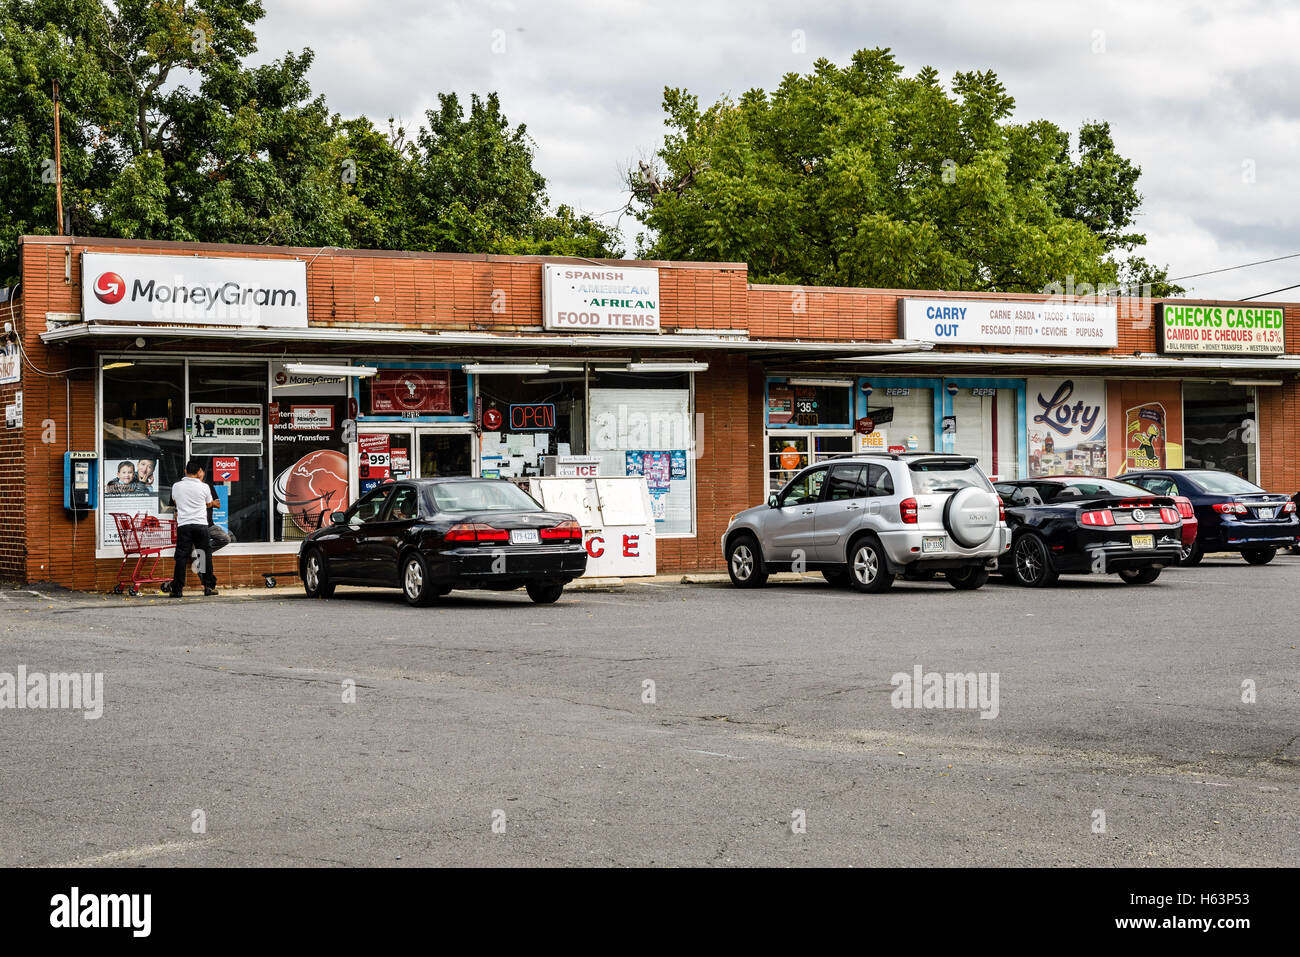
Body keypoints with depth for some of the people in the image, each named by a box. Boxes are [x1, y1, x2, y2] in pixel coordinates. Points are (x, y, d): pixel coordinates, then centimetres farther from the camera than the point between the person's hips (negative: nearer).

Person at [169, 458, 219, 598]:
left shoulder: (176, 486, 3)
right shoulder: (204, 487, 0)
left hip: (183, 525, 1)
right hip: (201, 525, -1)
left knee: (181, 557, 0)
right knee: (206, 555, 9)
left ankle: (177, 589, -2)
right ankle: (209, 586, 9)